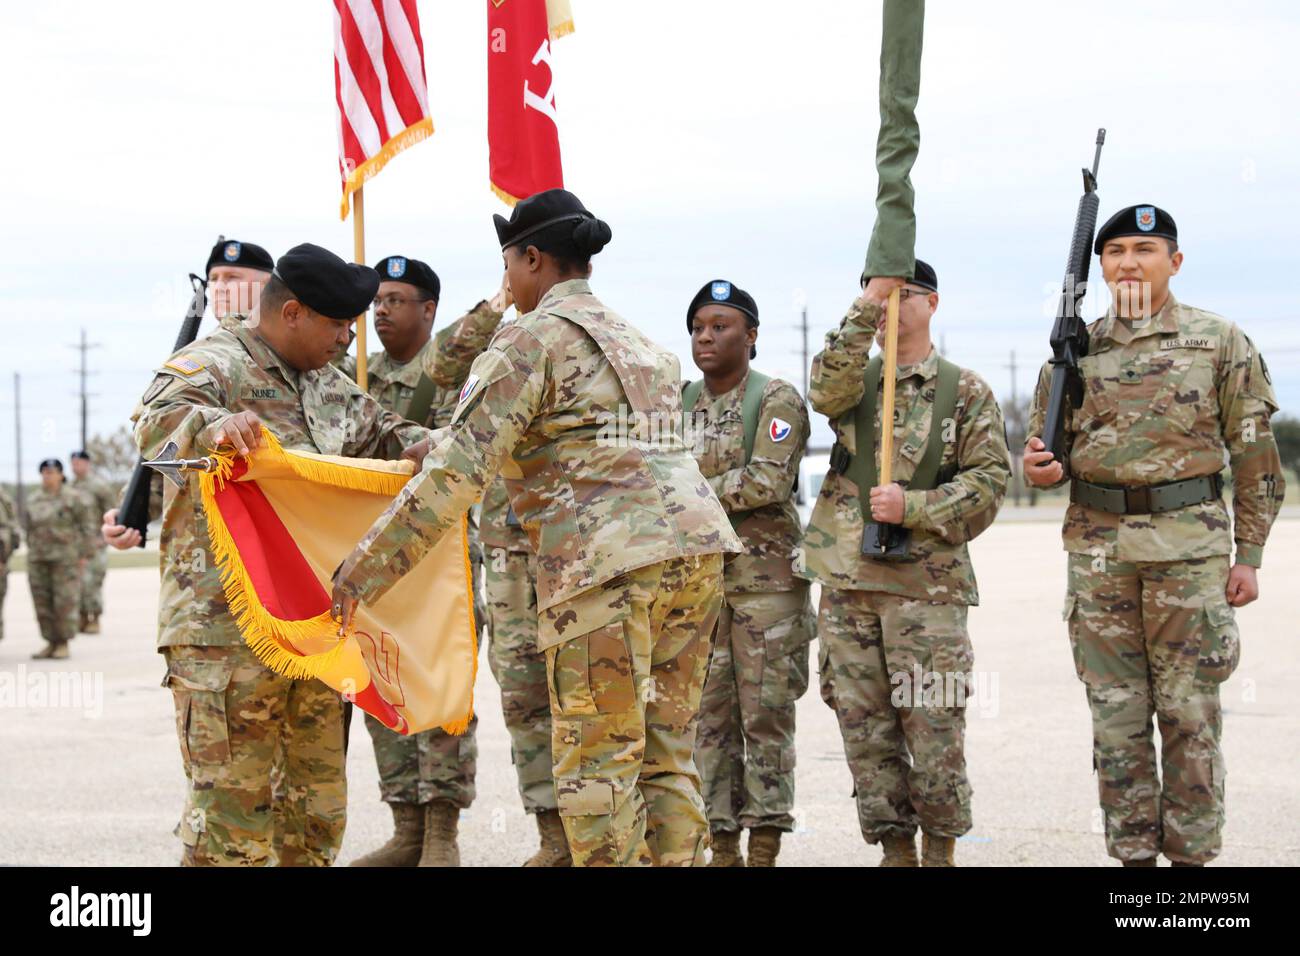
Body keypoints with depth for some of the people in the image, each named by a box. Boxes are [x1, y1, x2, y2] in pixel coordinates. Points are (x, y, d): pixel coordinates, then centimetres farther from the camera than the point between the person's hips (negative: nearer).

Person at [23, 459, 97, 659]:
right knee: (42, 603, 4)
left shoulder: (74, 498, -4)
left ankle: (63, 644, 3)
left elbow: (87, 525, -3)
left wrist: (85, 554, -7)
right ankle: (51, 643, 12)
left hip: (65, 558, -5)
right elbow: (28, 528, 18)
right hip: (38, 559, 5)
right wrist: (32, 551, 13)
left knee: (65, 602, -6)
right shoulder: (33, 500, 9)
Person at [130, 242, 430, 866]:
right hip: (226, 622, -8)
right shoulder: (214, 365, -8)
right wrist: (212, 424, -47)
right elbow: (157, 421, -26)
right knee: (233, 795, -9)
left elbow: (382, 434, 32)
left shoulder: (329, 386, 18)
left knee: (319, 796, 14)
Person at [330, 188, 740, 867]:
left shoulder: (530, 340, -1)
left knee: (596, 765, -3)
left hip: (608, 560, -8)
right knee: (667, 756, 11)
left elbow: (458, 471, -9)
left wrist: (362, 572, -6)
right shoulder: (641, 344, 25)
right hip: (695, 542, 8)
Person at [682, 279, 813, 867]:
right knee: (708, 716, 3)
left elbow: (769, 482, -16)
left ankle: (764, 849, 2)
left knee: (766, 714, -2)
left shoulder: (777, 400, -4)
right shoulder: (680, 404, 12)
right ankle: (722, 846, 10)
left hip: (766, 577, -5)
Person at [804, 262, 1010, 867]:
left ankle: (940, 851, 11)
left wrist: (913, 507, -14)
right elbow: (825, 391, -12)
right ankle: (895, 849, 15)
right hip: (847, 584, 3)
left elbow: (990, 478, -2)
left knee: (933, 726, -3)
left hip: (927, 584, -3)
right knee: (865, 726, 5)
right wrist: (867, 304, -19)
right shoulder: (855, 381, 12)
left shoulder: (965, 391, 4)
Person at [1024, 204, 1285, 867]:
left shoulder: (1220, 342, 2)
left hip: (1189, 544, -3)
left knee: (1189, 712, 1)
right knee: (1116, 713, 6)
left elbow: (1255, 457, 2)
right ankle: (1134, 854, 14)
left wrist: (1248, 555, -2)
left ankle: (1191, 854, 10)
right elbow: (1046, 447, 15)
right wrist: (1041, 469, -10)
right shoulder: (1076, 348, 9)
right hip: (1098, 547, 3)